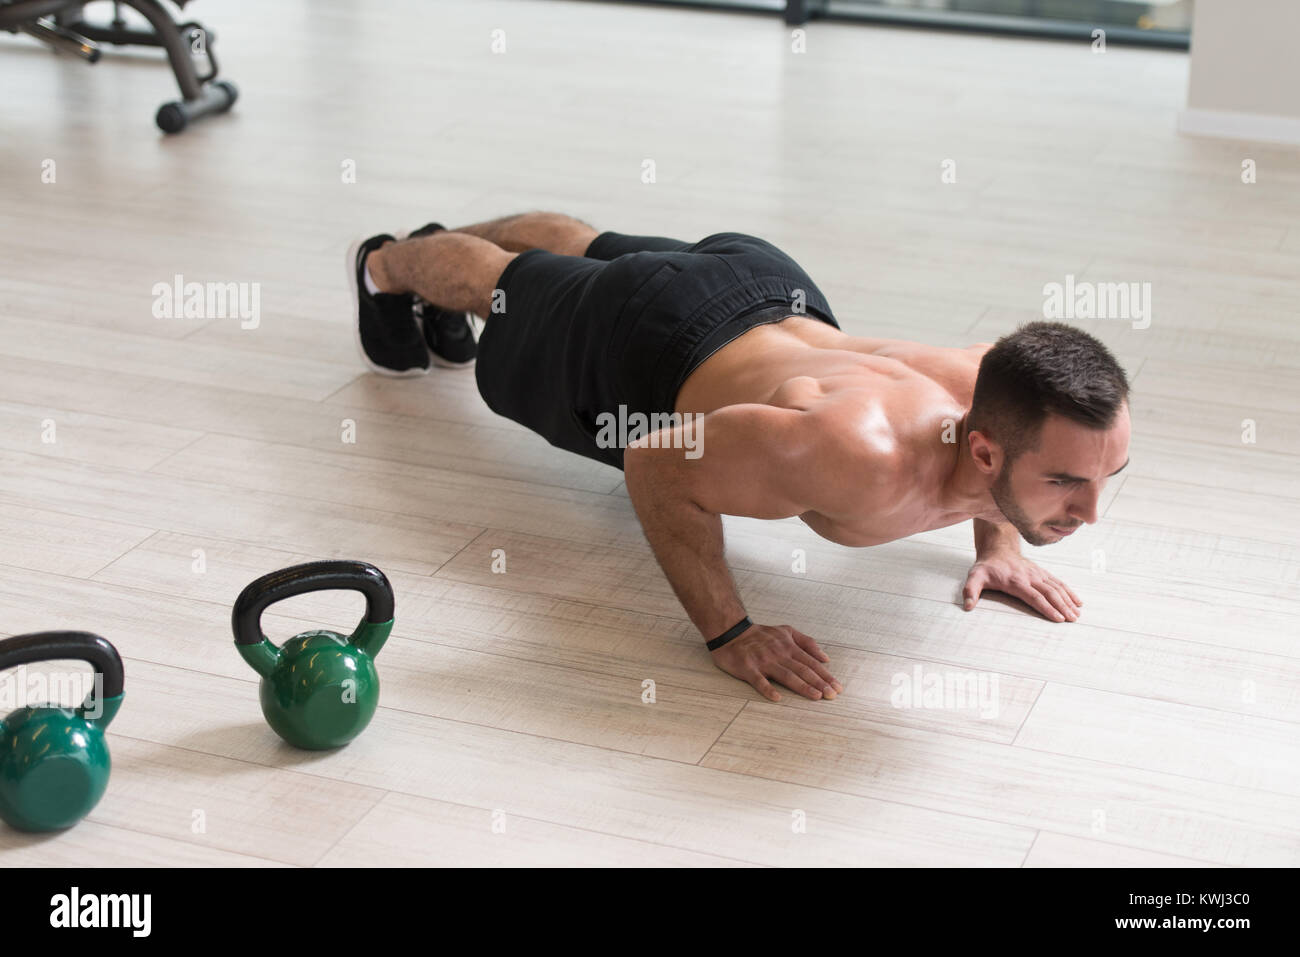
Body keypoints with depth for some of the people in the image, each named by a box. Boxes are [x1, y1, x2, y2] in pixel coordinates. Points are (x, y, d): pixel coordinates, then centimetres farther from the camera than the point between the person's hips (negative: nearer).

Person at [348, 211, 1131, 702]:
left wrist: (999, 541, -9)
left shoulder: (1018, 400, -33)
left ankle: (445, 234, 69)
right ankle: (390, 263, 64)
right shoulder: (864, 460, -52)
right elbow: (655, 463, -39)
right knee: (503, 284, 30)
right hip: (652, 339, -5)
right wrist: (728, 631, -38)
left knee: (581, 251, 36)